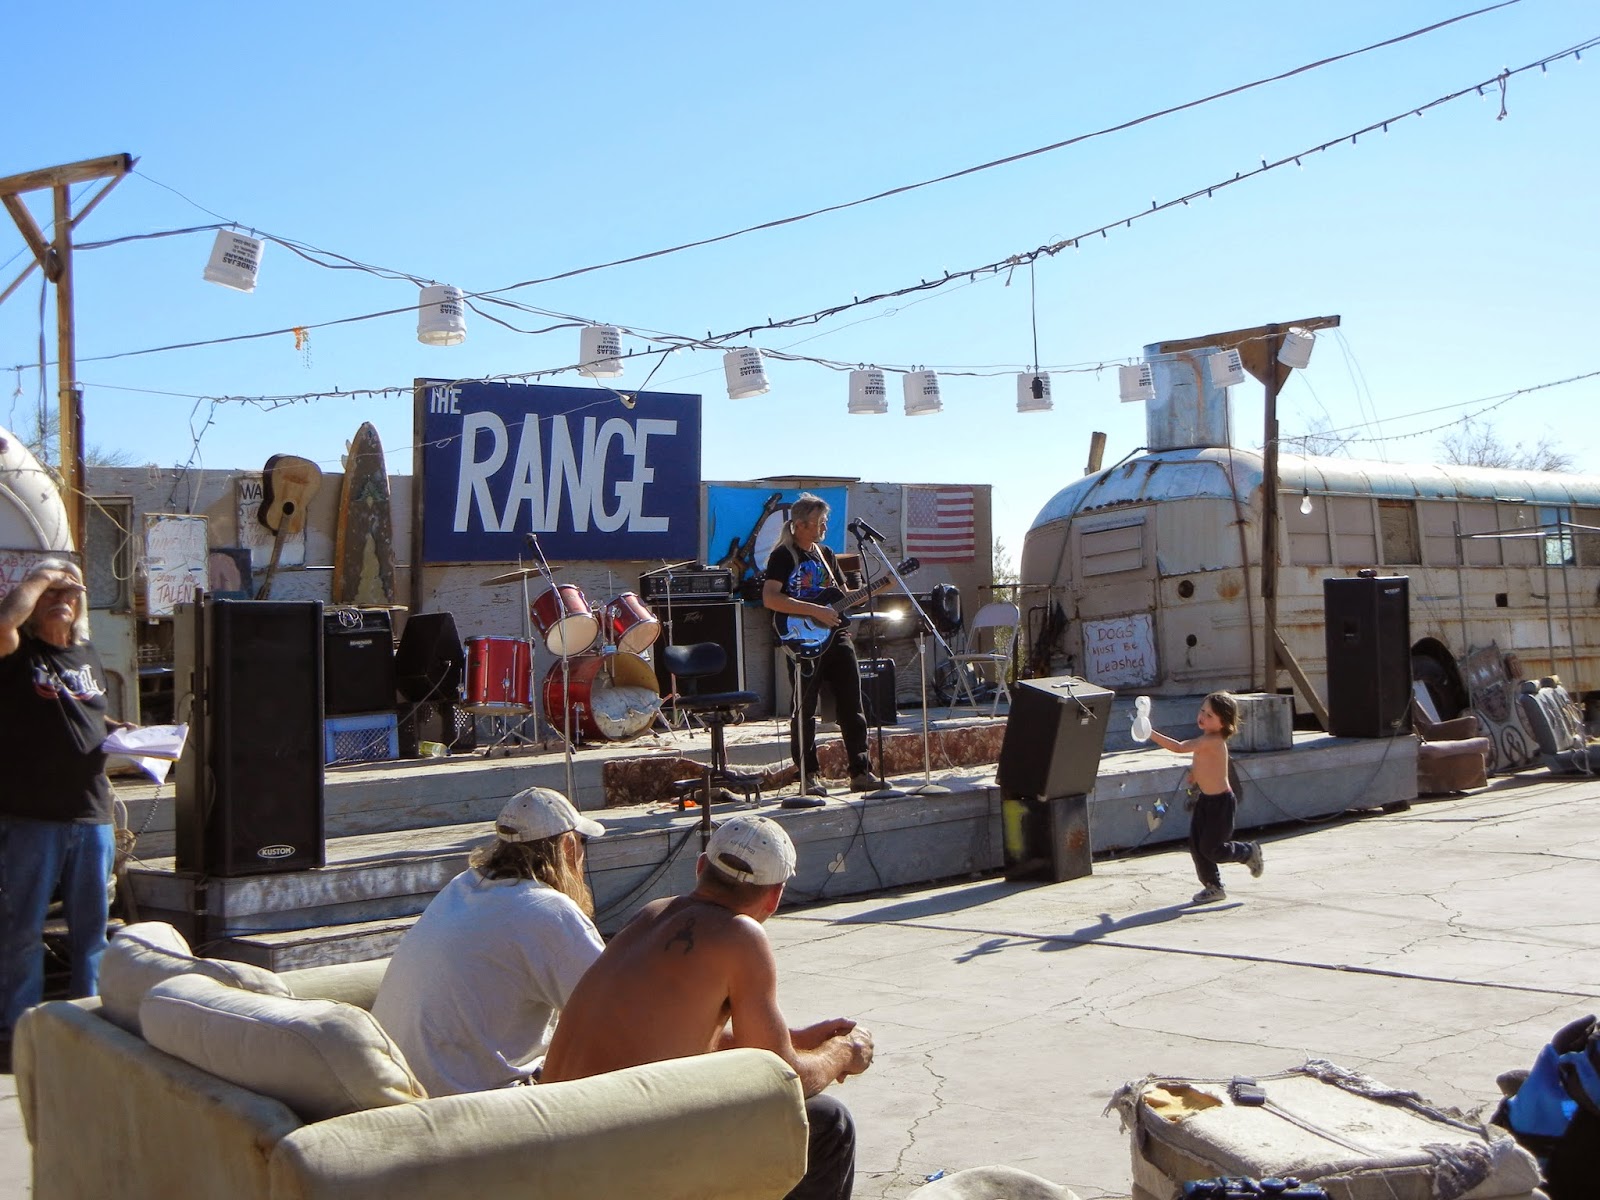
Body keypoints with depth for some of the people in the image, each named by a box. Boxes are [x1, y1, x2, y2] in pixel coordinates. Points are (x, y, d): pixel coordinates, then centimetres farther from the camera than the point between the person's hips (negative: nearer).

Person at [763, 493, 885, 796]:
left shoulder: (826, 554, 16)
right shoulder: (783, 556, -6)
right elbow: (770, 598, -19)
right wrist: (815, 610, -23)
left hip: (836, 635, 7)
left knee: (852, 707, 4)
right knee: (805, 711, 0)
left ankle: (861, 771, 7)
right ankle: (809, 776, 7)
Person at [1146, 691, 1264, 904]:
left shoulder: (1212, 741, -27)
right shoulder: (1207, 739, 4)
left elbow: (1179, 747, -38)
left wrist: (1151, 734, -41)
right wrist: (1195, 770, 9)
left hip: (1221, 802, -9)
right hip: (1205, 799, 9)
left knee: (1210, 849, 0)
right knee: (1196, 845, 5)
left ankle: (1249, 851, 24)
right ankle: (1213, 886, 18)